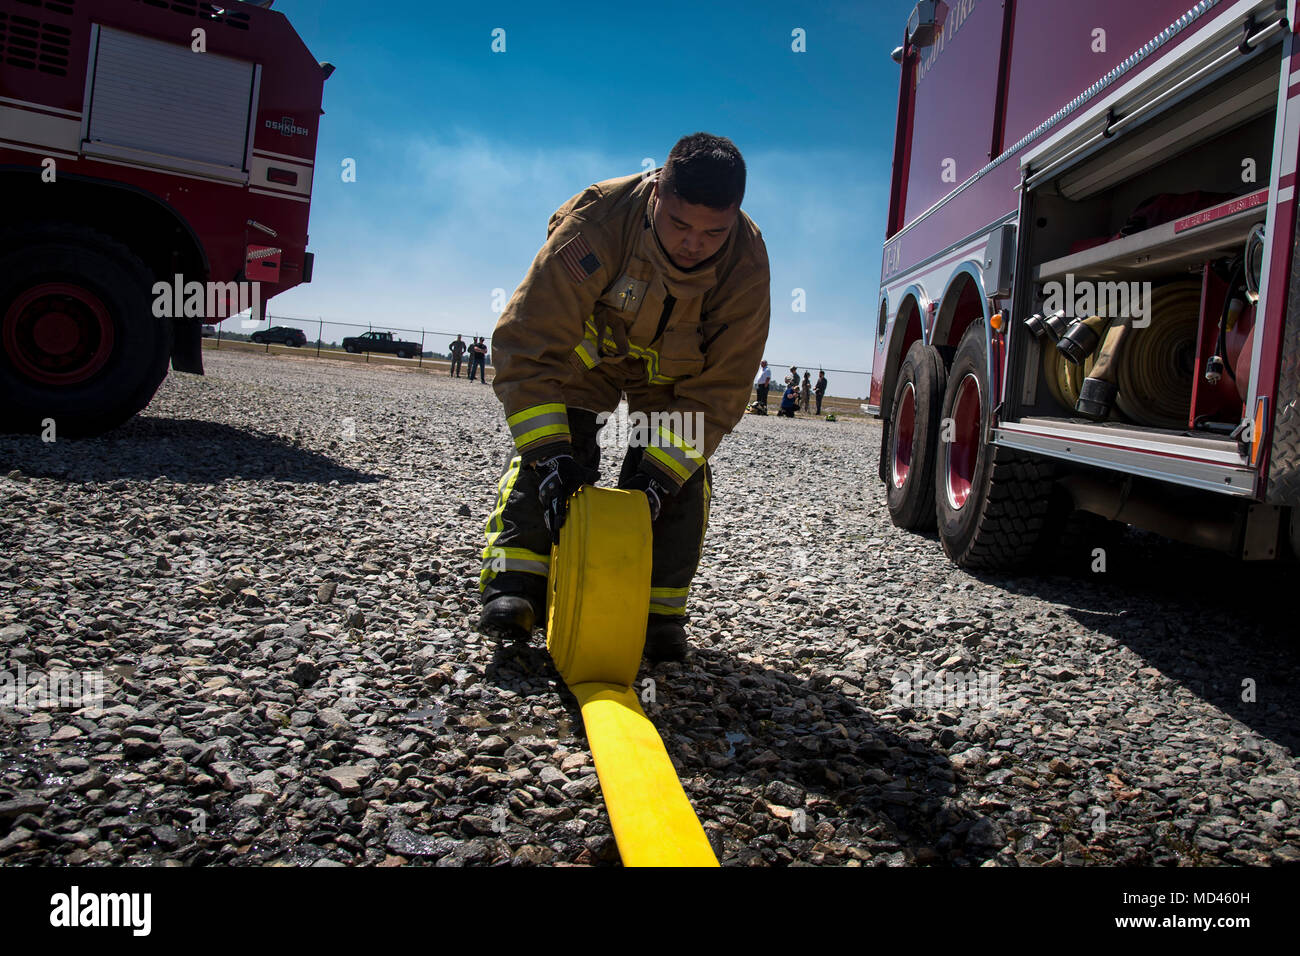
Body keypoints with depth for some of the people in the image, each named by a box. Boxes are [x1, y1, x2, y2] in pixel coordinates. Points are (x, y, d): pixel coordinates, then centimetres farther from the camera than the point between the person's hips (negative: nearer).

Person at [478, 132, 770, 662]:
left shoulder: (746, 261, -32)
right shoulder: (597, 220, -39)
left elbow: (721, 386, -27)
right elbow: (528, 342, -37)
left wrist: (659, 471, -37)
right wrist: (549, 451, -46)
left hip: (678, 365, 2)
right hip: (589, 345, -1)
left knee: (682, 469, -14)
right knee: (552, 450, -20)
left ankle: (659, 609, -4)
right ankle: (513, 587, -16)